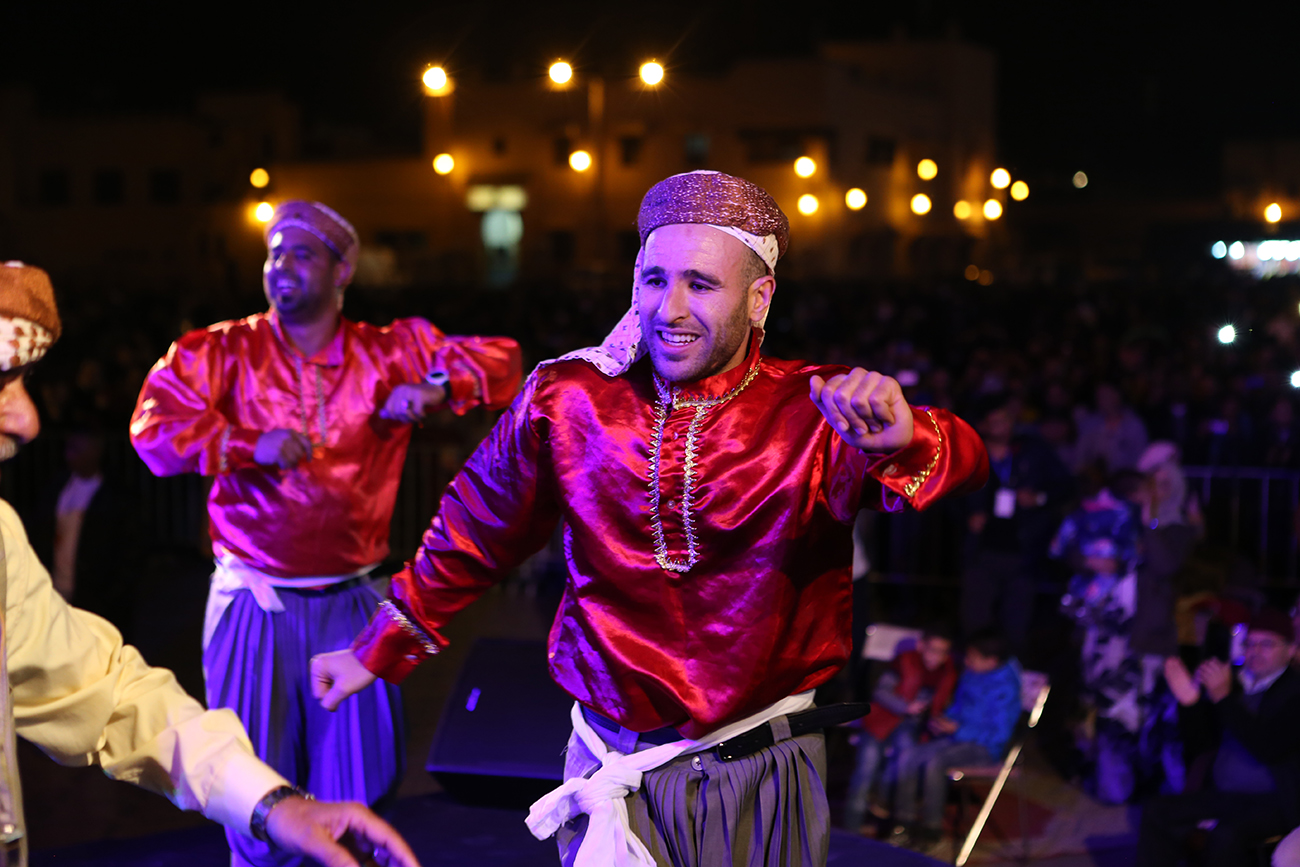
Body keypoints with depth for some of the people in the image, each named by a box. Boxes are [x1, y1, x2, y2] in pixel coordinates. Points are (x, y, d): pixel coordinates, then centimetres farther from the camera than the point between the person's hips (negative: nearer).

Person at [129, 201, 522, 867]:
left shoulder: (389, 352, 4)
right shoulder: (223, 351, 1)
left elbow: (500, 361, 7)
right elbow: (154, 426, -9)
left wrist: (438, 387, -12)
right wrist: (249, 446, -23)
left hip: (350, 602, 1)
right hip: (254, 601, -1)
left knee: (360, 797, 8)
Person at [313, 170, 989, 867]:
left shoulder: (817, 414, -10)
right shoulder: (566, 401, -5)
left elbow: (962, 463, -28)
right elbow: (474, 536, 9)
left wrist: (901, 442, -52)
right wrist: (377, 651, 16)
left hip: (765, 783, 0)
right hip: (617, 777, 1)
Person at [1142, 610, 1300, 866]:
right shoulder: (1237, 683, 13)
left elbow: (1269, 748, -21)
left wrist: (1224, 698, -23)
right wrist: (1191, 701, -7)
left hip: (1275, 803, -7)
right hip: (1223, 795, 7)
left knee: (1227, 833, -34)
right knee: (1156, 813, -11)